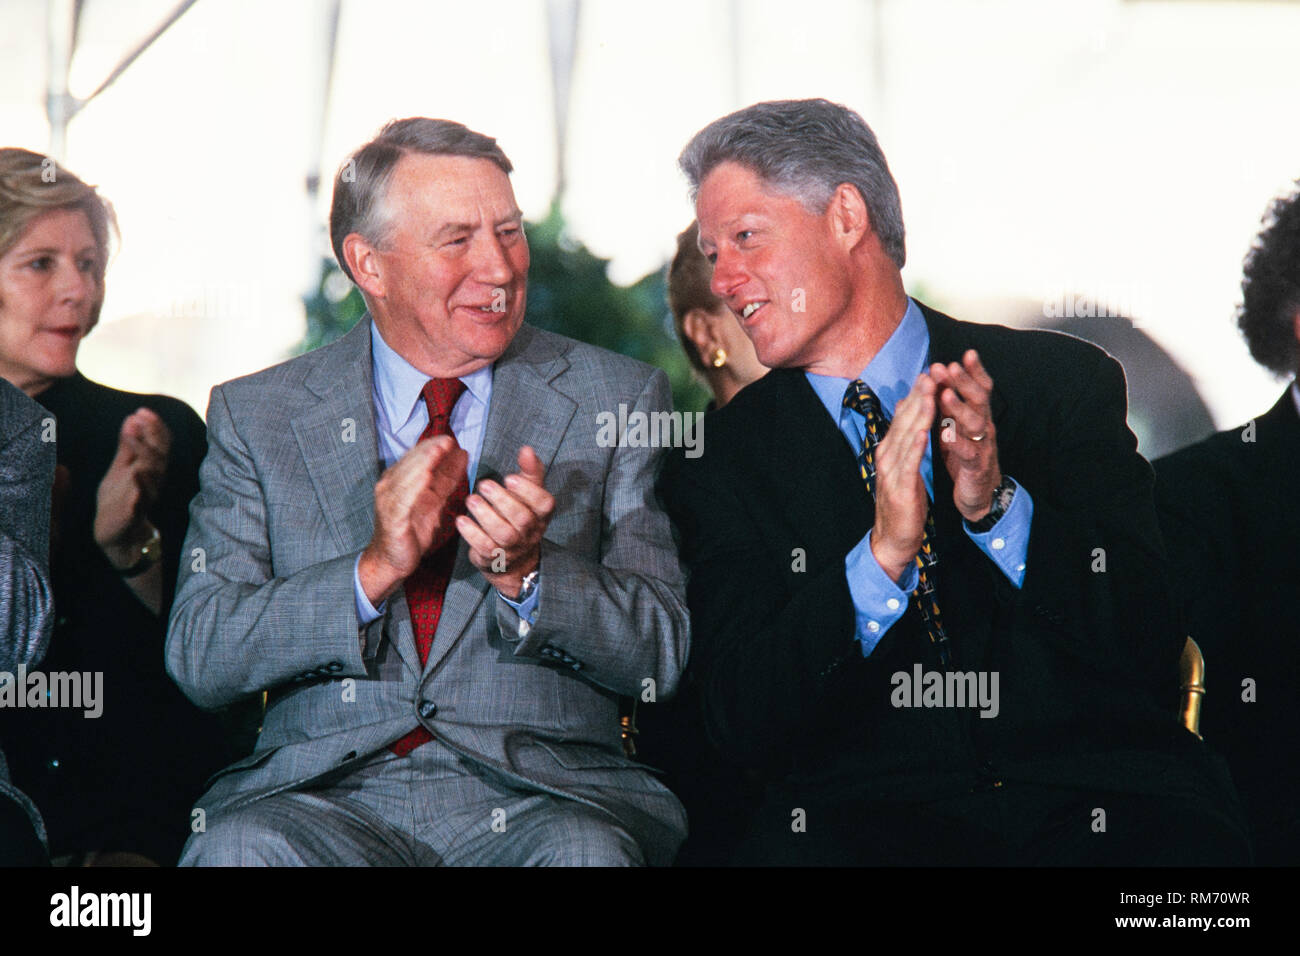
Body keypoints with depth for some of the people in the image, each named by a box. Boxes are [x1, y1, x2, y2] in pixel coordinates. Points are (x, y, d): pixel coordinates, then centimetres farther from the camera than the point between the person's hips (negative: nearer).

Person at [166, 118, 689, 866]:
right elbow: (198, 658, 1)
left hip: (539, 795, 0)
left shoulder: (618, 402, 9)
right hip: (327, 795, 0)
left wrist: (526, 572, -14)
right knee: (241, 847, -31)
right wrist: (374, 569, -14)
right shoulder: (256, 415, 9)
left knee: (584, 851, -32)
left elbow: (659, 658, 5)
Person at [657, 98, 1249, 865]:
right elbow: (743, 722, 0)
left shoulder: (1064, 381, 8)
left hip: (1103, 800, 0)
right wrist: (881, 558, -15)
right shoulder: (720, 459, 10)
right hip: (867, 813, 0)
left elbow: (1150, 642, 1)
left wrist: (999, 507, -15)